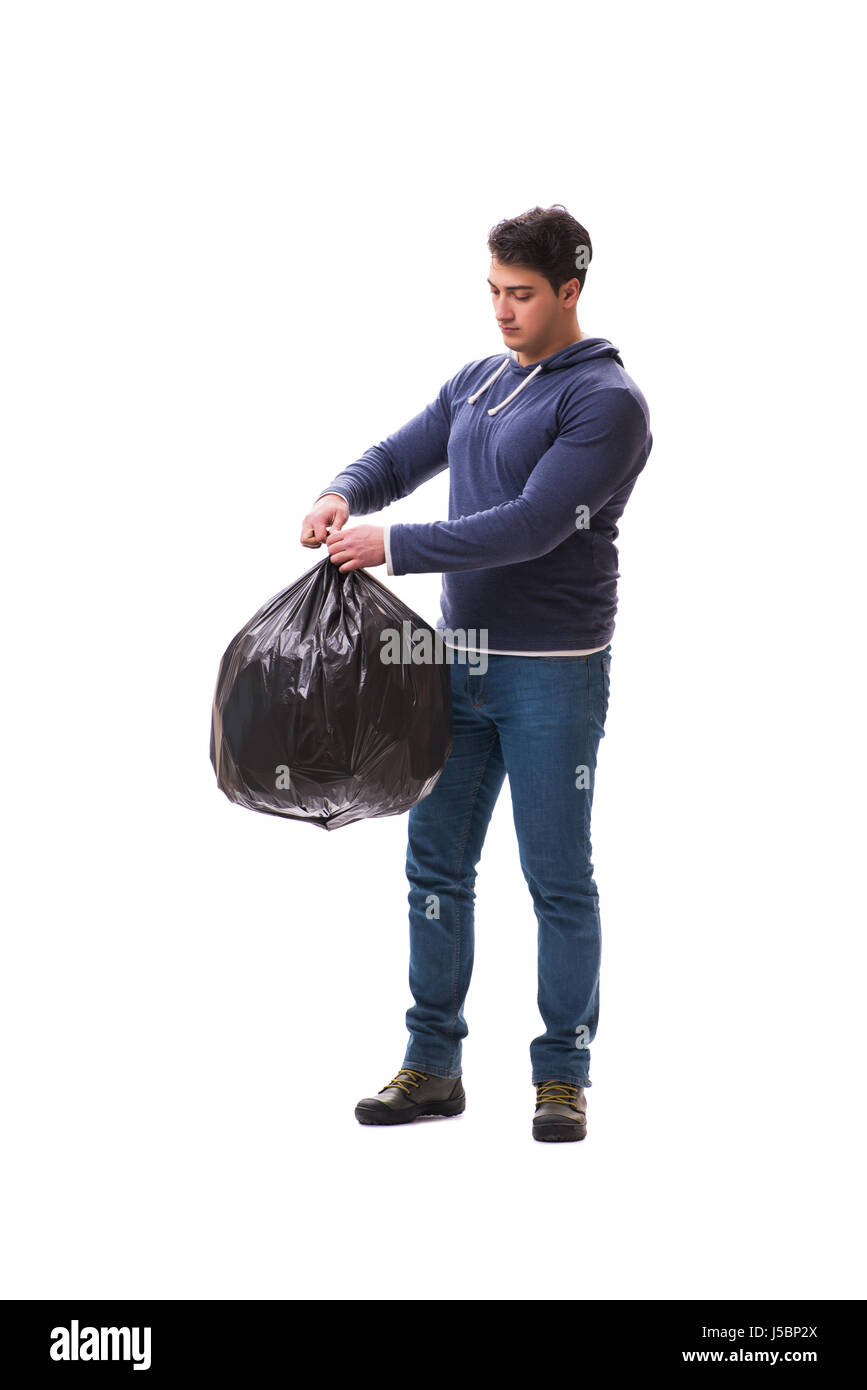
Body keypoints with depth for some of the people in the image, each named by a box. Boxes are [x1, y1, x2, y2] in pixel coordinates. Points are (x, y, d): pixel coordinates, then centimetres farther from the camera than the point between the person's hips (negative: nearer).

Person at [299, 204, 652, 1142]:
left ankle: (563, 1075, 14)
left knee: (558, 879, 2)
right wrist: (345, 493, -9)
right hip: (460, 660, 7)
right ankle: (433, 1064, 18)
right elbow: (403, 455, 15)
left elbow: (532, 526, -21)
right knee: (436, 863, 8)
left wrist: (392, 547, -22)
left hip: (553, 673, -7)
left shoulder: (608, 401, -12)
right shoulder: (478, 381, 12)